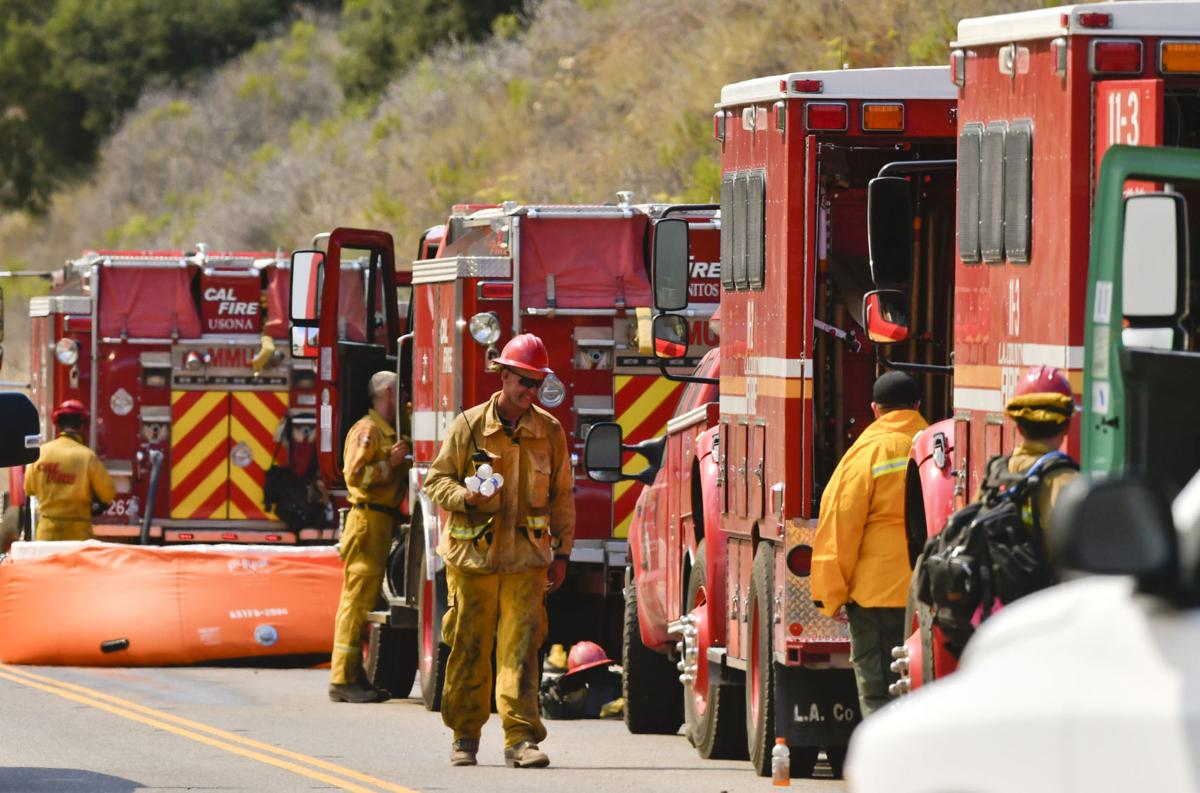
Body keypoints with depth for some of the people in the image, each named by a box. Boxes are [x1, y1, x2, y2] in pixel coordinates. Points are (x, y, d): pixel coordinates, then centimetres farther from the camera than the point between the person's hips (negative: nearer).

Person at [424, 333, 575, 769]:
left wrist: (562, 553, 10)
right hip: (473, 554, -1)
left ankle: (520, 737, -8)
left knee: (521, 647, -8)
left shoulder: (550, 431, 7)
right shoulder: (468, 426, 1)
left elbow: (562, 497, 13)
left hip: (526, 557, 1)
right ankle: (465, 735, 15)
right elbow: (437, 479, 5)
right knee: (469, 650, 4)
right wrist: (465, 496, -16)